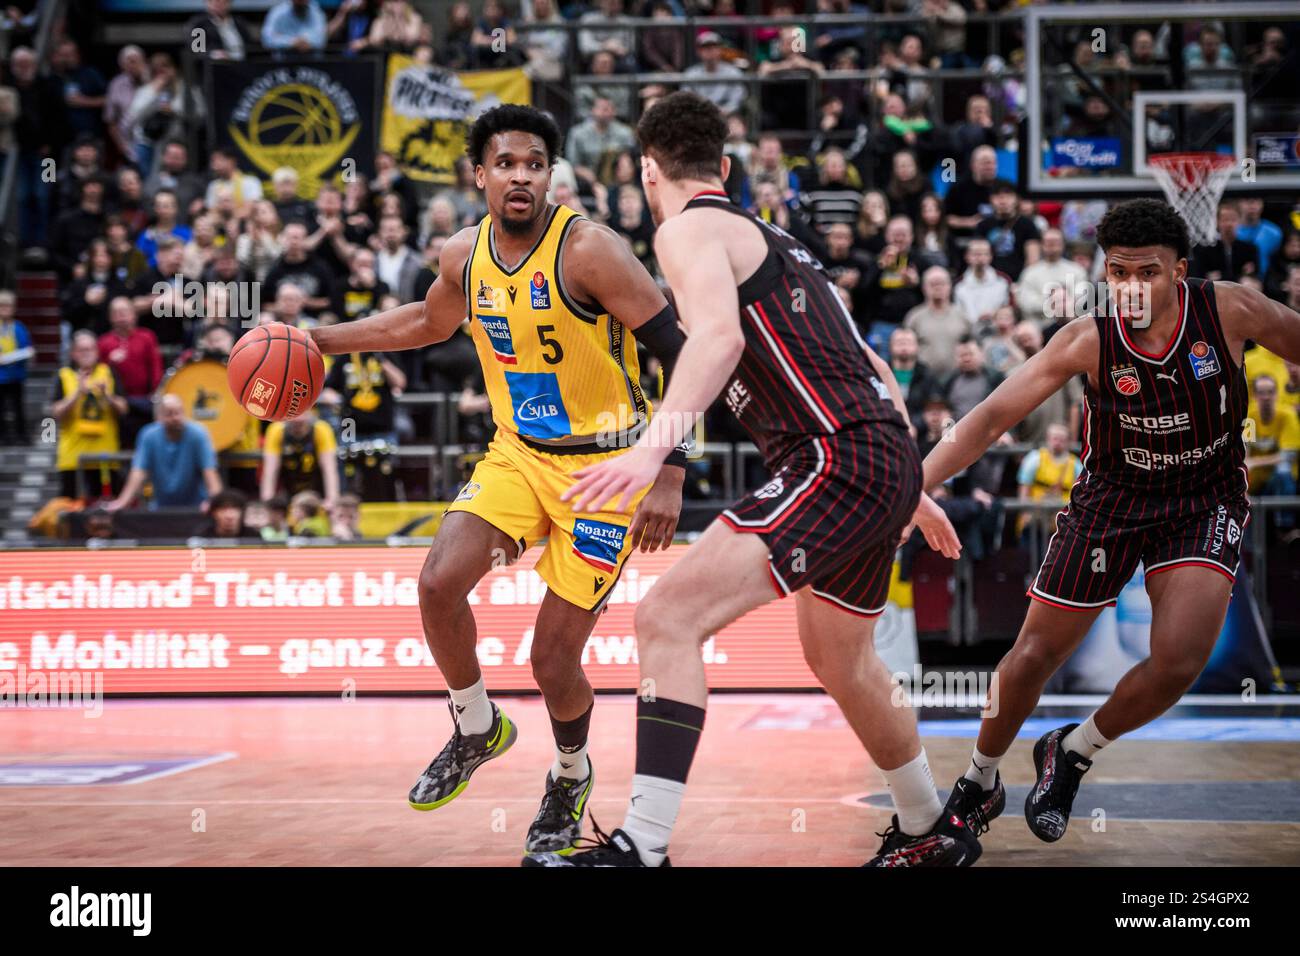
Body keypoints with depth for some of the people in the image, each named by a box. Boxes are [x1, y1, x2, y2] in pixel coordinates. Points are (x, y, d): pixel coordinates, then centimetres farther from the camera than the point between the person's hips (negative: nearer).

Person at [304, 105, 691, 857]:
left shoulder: (589, 249, -20)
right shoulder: (466, 256, -1)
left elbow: (681, 355, -19)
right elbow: (428, 323, 23)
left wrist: (670, 478, -25)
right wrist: (319, 339, 21)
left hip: (606, 464, -5)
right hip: (519, 453, 5)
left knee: (553, 658, -5)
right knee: (439, 583, -17)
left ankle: (572, 776, 28)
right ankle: (478, 730, 11)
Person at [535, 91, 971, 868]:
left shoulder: (690, 228, -2)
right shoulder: (771, 237, 25)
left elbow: (720, 335, -23)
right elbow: (873, 367, 28)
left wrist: (654, 448, -34)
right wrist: (915, 492, 34)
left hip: (836, 461, -10)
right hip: (888, 456, 10)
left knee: (669, 618, -15)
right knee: (842, 664, 29)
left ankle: (643, 847, -23)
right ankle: (933, 834, 46)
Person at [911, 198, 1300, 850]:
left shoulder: (1231, 311, -19)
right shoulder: (1089, 341, -20)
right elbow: (993, 415, -20)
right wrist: (914, 487, -29)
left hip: (1205, 503, 0)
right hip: (1111, 498, 0)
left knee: (1178, 661, -21)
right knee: (1034, 657, 3)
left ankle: (1073, 754, 9)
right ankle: (978, 785, 31)